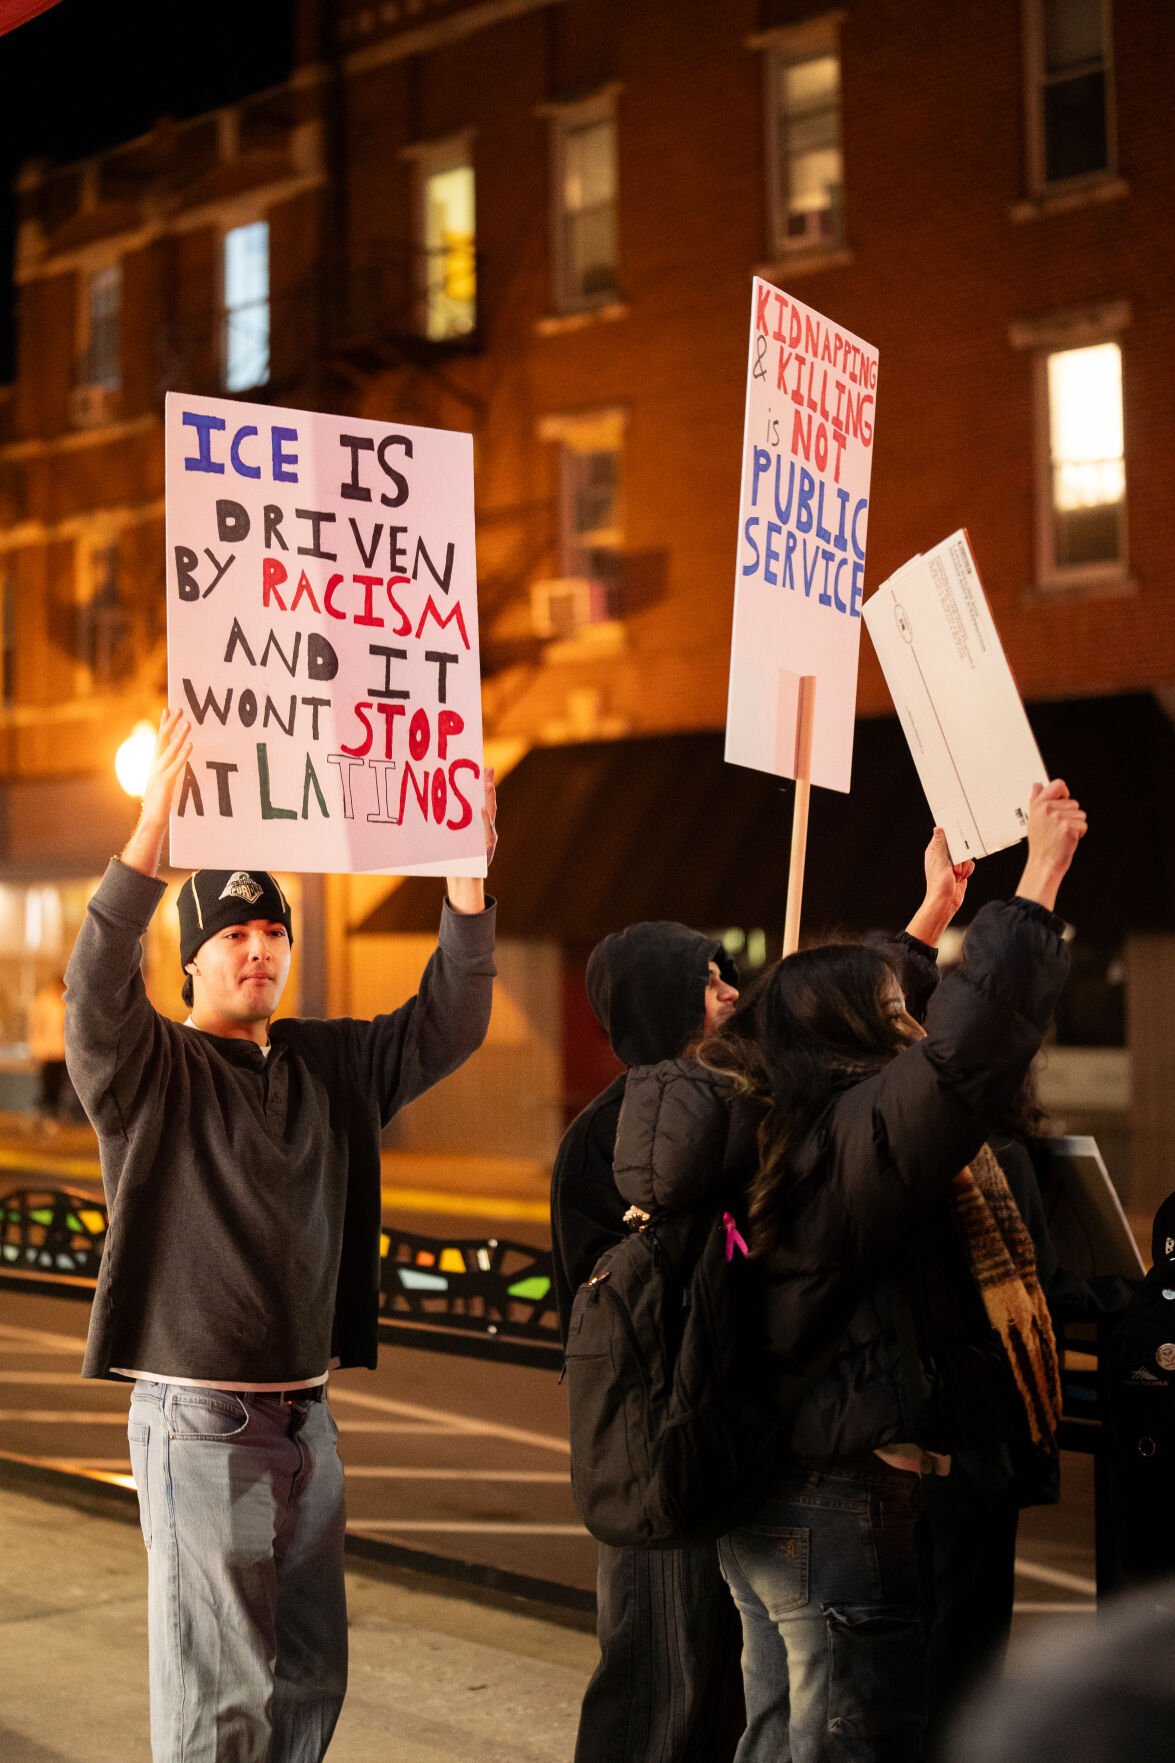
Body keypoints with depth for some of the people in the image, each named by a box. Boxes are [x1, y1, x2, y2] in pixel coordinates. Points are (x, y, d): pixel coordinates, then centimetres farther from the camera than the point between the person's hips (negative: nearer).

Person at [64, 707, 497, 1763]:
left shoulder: (332, 1065, 11)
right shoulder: (148, 1071, -6)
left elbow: (445, 1028, 5)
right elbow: (97, 992, -25)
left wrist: (467, 878, -8)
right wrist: (154, 825, -38)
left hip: (305, 1416, 6)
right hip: (200, 1422, -6)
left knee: (311, 1677, 14)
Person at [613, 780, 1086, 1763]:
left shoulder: (777, 1130, 9)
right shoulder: (854, 1136, -17)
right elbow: (968, 1048, -28)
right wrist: (1039, 880, -23)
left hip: (763, 1506, 10)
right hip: (843, 1508, -10)